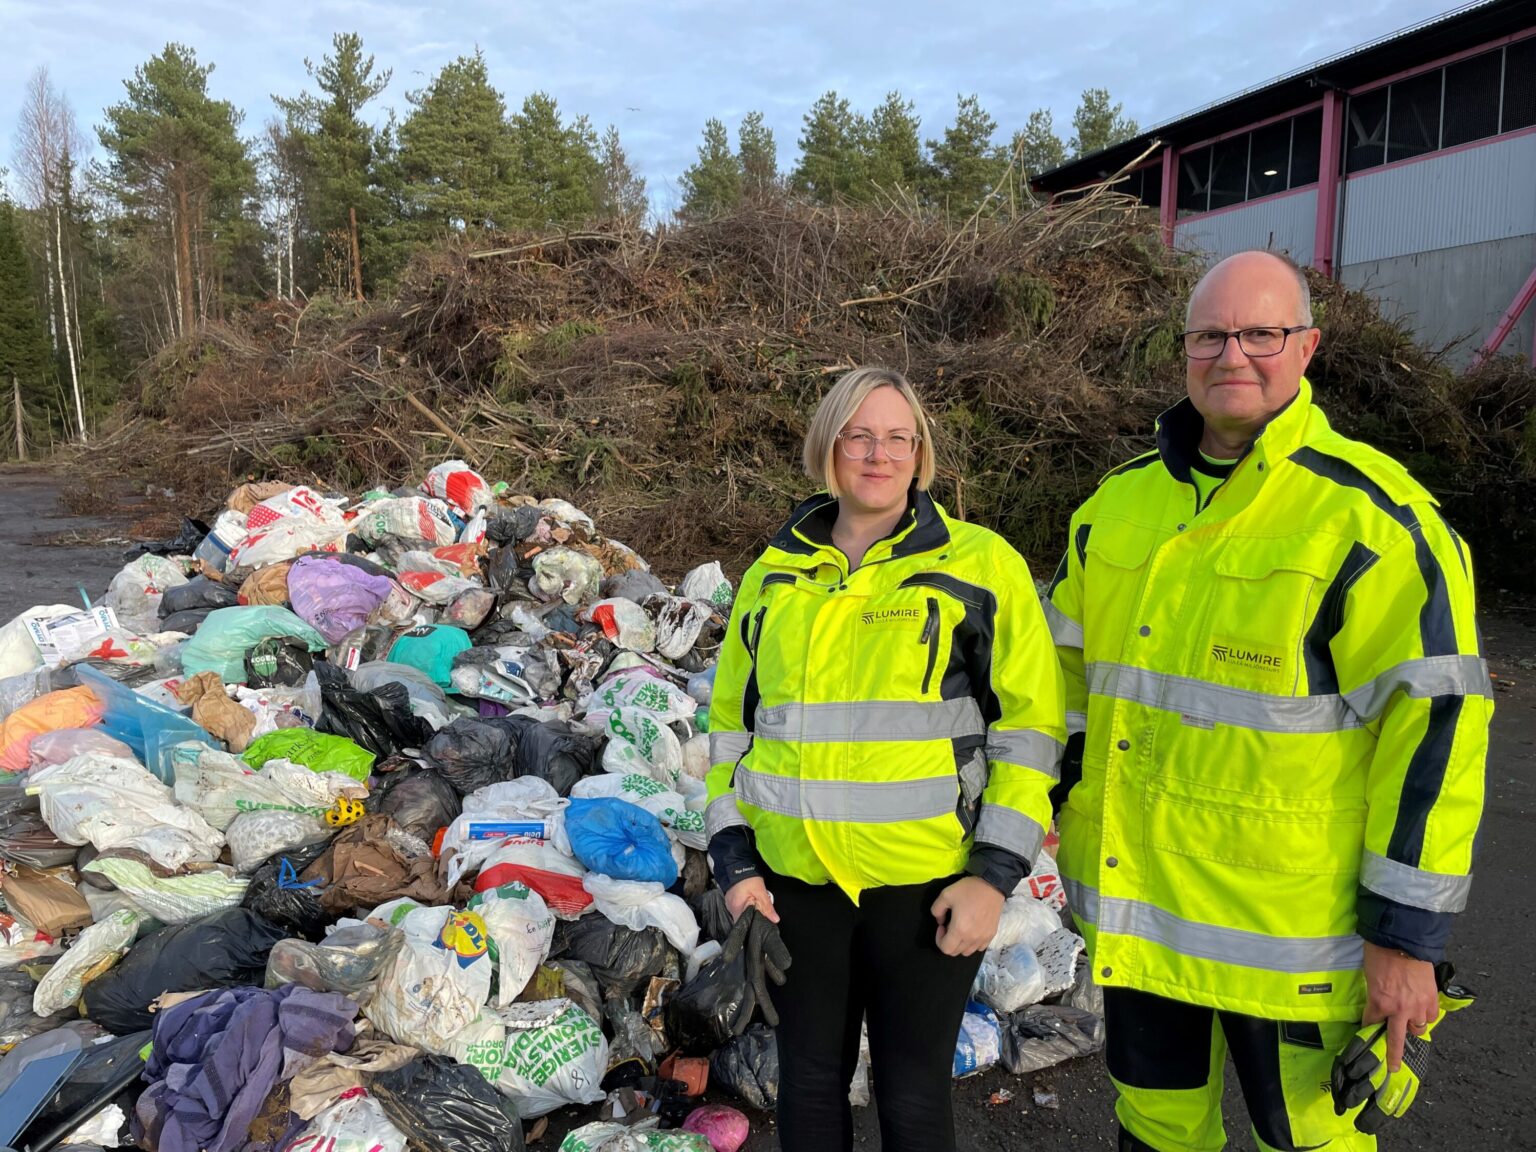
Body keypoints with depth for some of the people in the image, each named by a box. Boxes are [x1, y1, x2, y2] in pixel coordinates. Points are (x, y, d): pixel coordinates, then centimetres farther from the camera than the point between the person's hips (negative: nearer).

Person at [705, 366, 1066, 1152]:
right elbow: (732, 725, 12)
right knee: (809, 1080, 17)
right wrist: (734, 863, 5)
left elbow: (1030, 724, -4)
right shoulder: (772, 578, 8)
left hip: (927, 880, -3)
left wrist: (995, 874, -9)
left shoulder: (980, 565, -3)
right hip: (794, 878, 3)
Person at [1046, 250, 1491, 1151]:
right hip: (1135, 906, 5)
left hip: (1290, 927, -5)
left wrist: (1411, 933, -14)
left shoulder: (1374, 519, -13)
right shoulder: (1119, 503, 5)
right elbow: (1070, 665, 16)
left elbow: (1436, 720, -14)